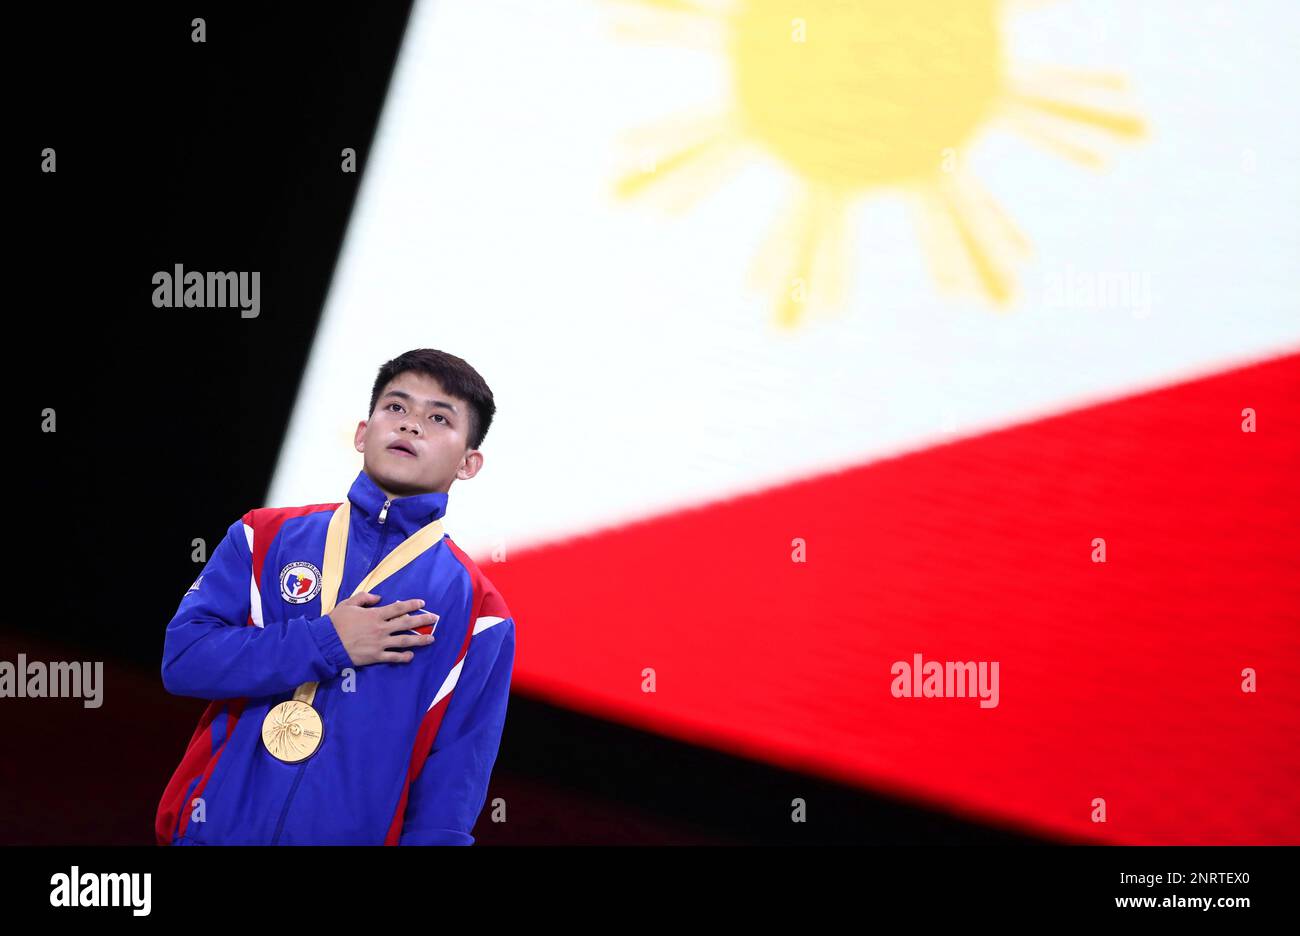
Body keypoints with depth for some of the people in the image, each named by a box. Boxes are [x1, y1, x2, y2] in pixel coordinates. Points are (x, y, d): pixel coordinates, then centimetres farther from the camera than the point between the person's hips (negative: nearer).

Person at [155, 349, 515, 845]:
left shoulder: (476, 612, -3)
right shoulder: (267, 537, 2)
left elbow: (452, 782, -5)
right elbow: (183, 658, -8)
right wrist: (327, 642, -15)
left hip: (354, 833, -1)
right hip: (216, 826, 1)